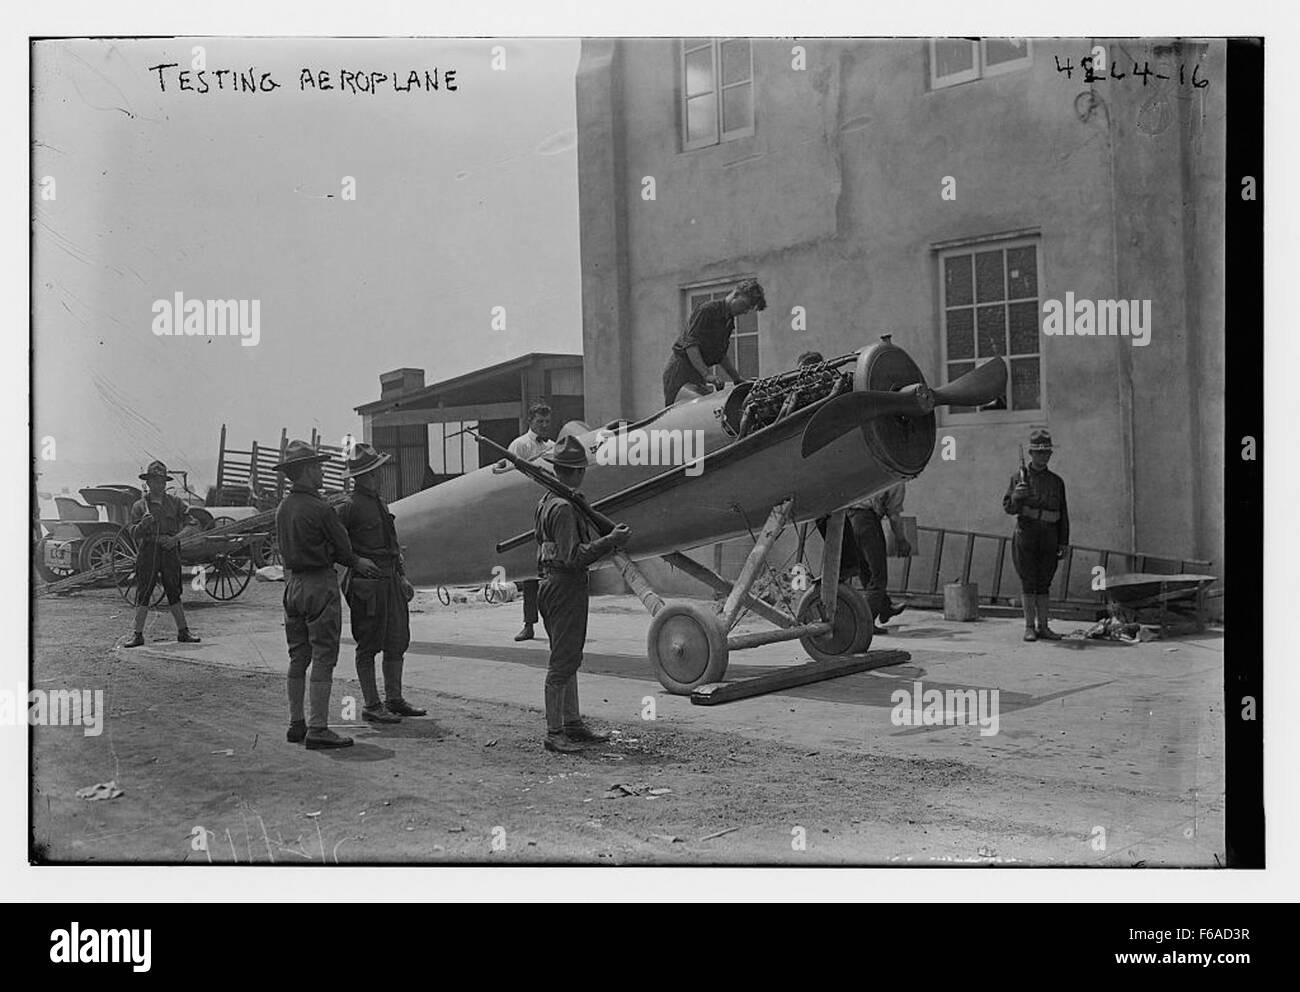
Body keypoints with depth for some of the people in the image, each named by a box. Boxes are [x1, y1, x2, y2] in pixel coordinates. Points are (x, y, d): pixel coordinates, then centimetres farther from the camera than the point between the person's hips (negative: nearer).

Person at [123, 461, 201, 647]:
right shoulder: (139, 505, 5)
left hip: (170, 551, 1)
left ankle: (183, 632, 10)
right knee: (143, 593, -2)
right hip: (148, 552, -1)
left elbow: (192, 524, 2)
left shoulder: (175, 502, 8)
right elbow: (134, 533, -2)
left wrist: (176, 538, -11)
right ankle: (138, 634, 2)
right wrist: (143, 524, -23)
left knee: (174, 593, 6)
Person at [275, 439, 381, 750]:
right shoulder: (318, 508, -17)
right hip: (320, 584, -8)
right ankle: (318, 729, -4)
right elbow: (341, 547, -9)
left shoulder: (283, 508, 8)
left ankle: (296, 724, 20)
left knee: (298, 657, 15)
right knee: (323, 657, -4)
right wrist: (357, 563, 15)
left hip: (292, 582, 8)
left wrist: (355, 562, 17)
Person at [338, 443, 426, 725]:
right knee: (368, 646, 0)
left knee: (397, 642, 12)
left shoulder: (380, 502, 14)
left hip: (390, 579, 9)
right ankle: (371, 706, 7)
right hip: (367, 582, -9)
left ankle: (394, 700, 22)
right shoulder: (351, 507, -13)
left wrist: (401, 576, 21)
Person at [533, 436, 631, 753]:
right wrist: (610, 540, -22)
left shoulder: (548, 501, 12)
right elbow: (573, 557, -24)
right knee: (562, 662, -5)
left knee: (569, 659, 16)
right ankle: (554, 733, 1)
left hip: (552, 584, 11)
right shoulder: (564, 507, -20)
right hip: (565, 587, -11)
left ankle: (572, 724, 25)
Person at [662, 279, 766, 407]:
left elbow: (721, 356, 25)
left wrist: (738, 380, 16)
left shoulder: (729, 321, 16)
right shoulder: (707, 310, -12)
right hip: (681, 367, -8)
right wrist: (706, 374, -29)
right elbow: (690, 344, -21)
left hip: (698, 372, 8)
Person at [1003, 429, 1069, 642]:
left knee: (1043, 584, 6)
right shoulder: (1020, 477, 2)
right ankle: (1029, 627, 0)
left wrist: (1063, 542, 6)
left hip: (1049, 537, 3)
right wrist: (1016, 496, -26)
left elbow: (1063, 514, 11)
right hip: (1026, 534, -3)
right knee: (1028, 582, -3)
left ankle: (1043, 627, 10)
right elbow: (1009, 507, -4)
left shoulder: (1056, 481, 11)